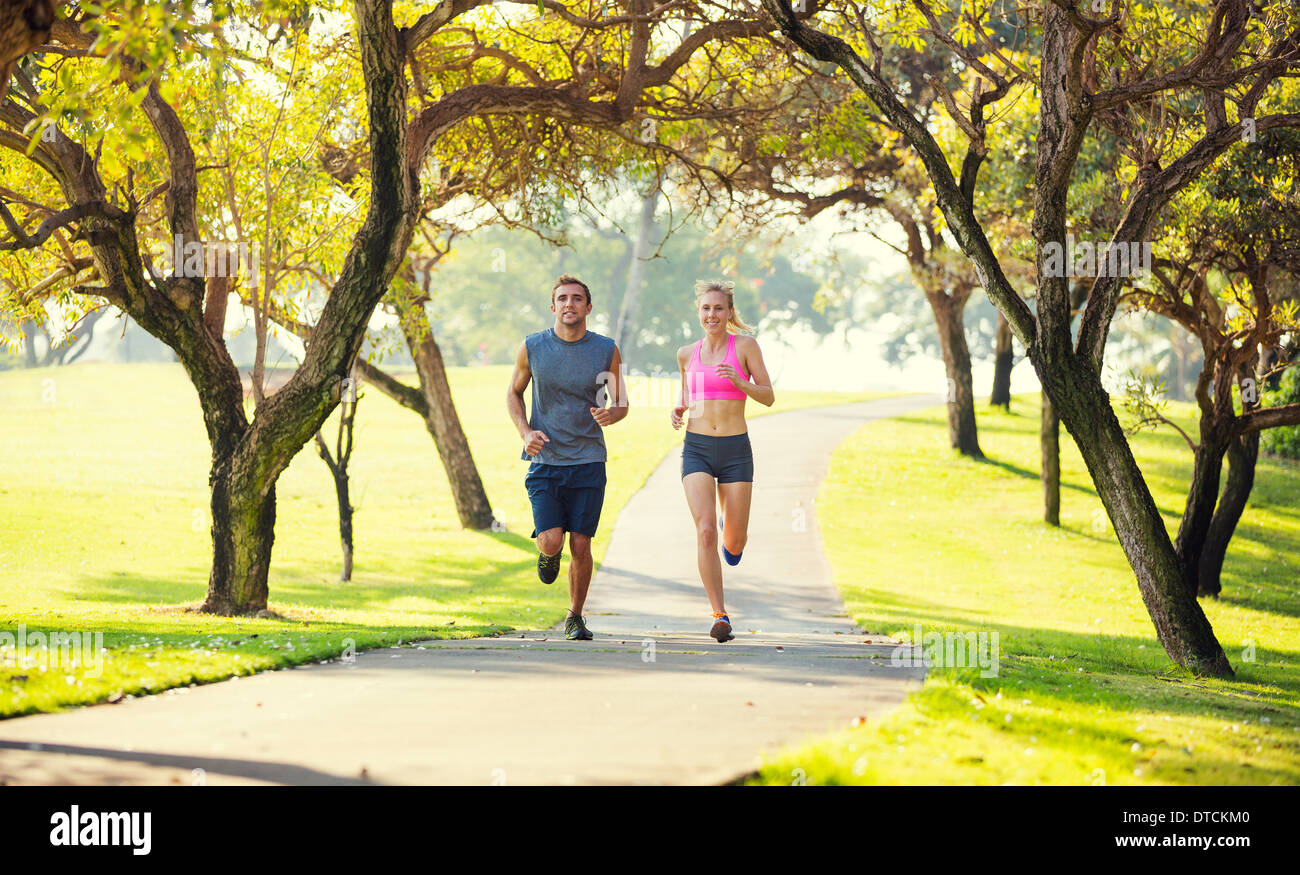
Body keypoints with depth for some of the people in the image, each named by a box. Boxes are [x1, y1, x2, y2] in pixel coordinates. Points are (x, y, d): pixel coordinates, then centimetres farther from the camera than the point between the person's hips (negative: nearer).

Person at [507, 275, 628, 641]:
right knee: (550, 541, -14)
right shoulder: (532, 347, -1)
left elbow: (621, 403, 6)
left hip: (588, 463, 0)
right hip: (545, 461, 0)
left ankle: (575, 617, 20)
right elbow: (514, 393, 14)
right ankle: (549, 555, 25)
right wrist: (526, 432, -4)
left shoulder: (606, 350, -1)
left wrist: (612, 413, -19)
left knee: (580, 546, 0)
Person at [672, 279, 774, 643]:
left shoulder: (745, 346, 0)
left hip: (735, 450, -1)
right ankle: (720, 616, -13)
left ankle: (733, 533, 44)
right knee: (705, 531, -17)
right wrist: (679, 409, 4)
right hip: (697, 449, 1)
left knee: (733, 543, 4)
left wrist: (739, 382, -20)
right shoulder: (687, 354, 9)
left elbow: (769, 396, -2)